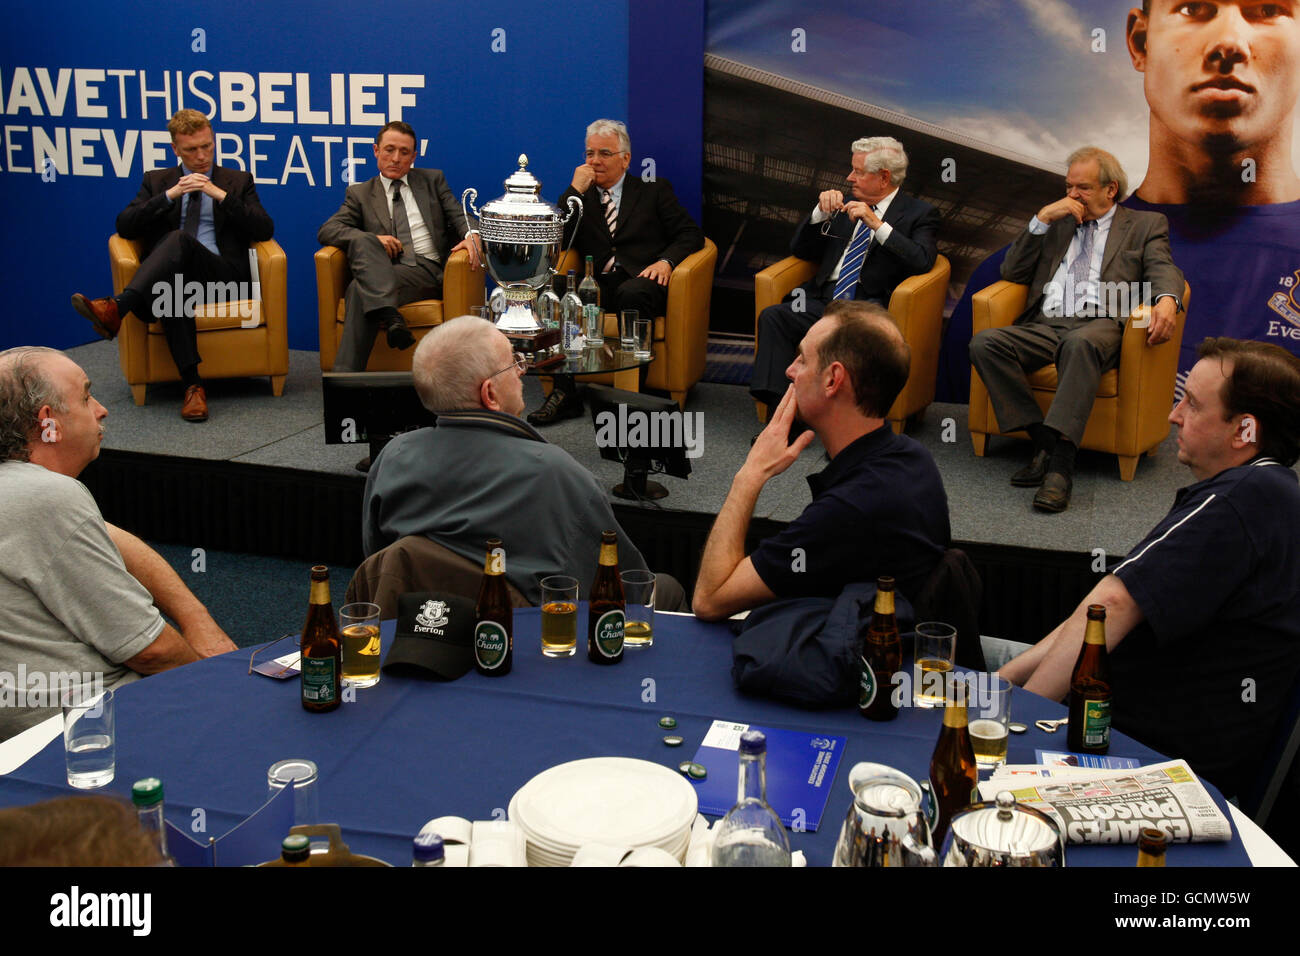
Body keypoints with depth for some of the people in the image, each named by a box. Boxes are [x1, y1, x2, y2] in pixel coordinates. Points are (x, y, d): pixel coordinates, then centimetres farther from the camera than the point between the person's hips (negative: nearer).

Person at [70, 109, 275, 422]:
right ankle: (193, 384, -46)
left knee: (180, 239, -34)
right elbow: (124, 226, 8)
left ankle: (117, 307, -51)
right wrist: (171, 195, -3)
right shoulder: (156, 182, 22)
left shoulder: (237, 181, 19)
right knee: (171, 286, -38)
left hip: (223, 274, -1)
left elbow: (264, 230, 4)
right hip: (170, 272, 1)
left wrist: (221, 195, -6)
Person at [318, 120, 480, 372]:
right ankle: (390, 316, -51)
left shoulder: (433, 180, 24)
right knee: (360, 240, -33)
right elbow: (326, 231, 7)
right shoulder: (360, 193, 20)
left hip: (429, 271, -1)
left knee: (360, 289, -30)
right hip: (383, 273, 1)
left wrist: (471, 235, -12)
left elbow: (460, 217, 15)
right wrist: (370, 239, -11)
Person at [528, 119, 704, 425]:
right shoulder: (580, 195, 22)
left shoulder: (654, 190, 16)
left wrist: (666, 261, -12)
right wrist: (575, 190, 2)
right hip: (599, 283, 3)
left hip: (642, 281, -2)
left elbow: (691, 234, 8)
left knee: (632, 294, -38)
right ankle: (565, 392, -29)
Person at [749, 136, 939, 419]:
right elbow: (799, 249, 23)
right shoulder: (846, 207, 24)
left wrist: (876, 224, -14)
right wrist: (822, 213, 6)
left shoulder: (919, 213, 9)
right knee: (772, 316, -23)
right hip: (826, 298, 5)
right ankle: (777, 411, -32)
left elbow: (923, 261, -10)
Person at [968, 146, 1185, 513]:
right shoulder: (1057, 223, 28)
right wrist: (1042, 218, 7)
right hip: (1044, 326, 4)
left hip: (1100, 324, -4)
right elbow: (1012, 271, 19)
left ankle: (1061, 462, -46)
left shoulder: (1146, 225, 20)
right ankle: (1043, 440, -25)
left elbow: (1163, 268, 1)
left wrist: (1166, 300, -23)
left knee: (1080, 343, -41)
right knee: (984, 343, -26)